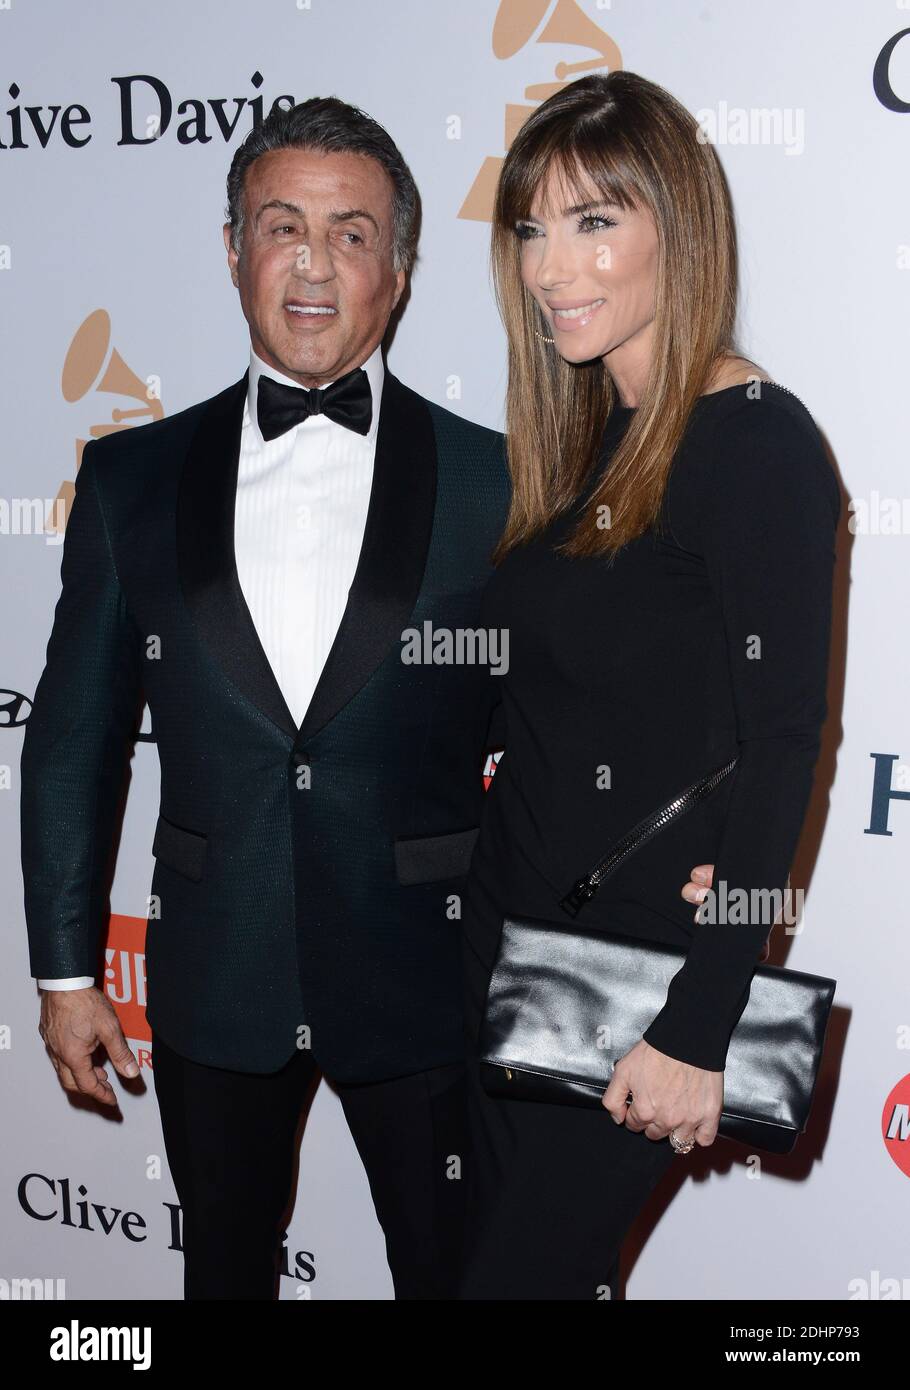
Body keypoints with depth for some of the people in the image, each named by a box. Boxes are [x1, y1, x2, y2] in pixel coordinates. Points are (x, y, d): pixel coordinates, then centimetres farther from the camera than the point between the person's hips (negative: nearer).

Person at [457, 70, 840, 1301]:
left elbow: (779, 748, -19)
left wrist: (696, 1027, -20)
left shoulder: (758, 444, -16)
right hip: (507, 924, 7)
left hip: (643, 960, -7)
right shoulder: (580, 431, 8)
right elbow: (544, 708, 10)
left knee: (520, 1272, 4)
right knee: (545, 1257, 18)